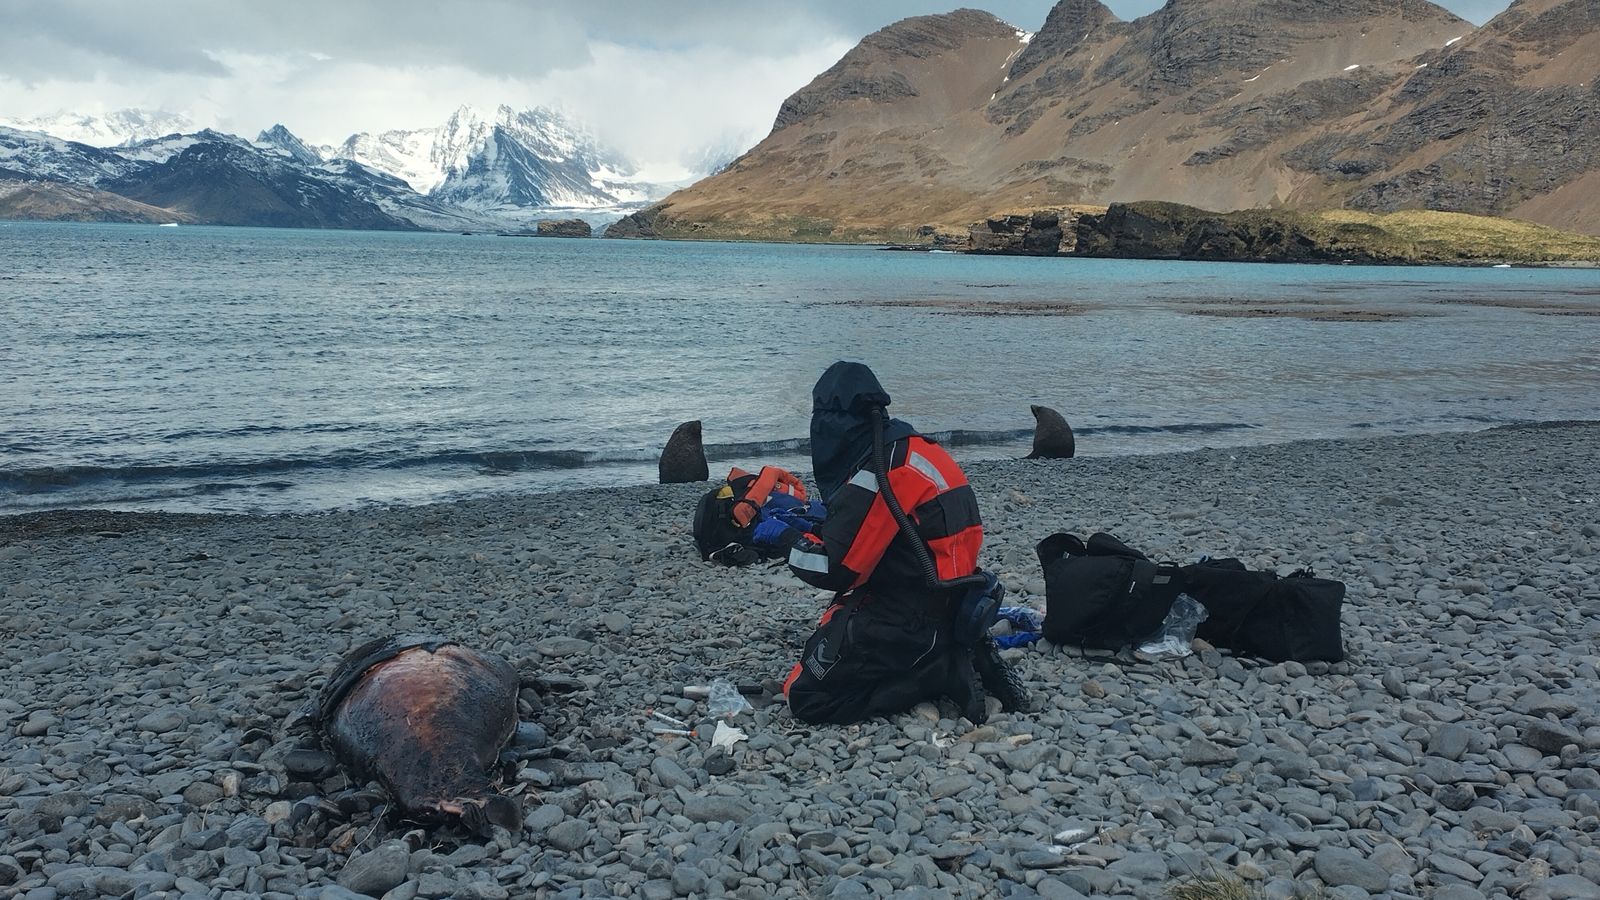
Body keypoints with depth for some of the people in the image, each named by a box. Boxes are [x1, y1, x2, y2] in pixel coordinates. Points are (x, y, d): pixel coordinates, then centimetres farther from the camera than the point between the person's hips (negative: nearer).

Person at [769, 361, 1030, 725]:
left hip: (908, 618, -9)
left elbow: (836, 570, -19)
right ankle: (958, 656, 9)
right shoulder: (907, 446, 7)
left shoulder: (877, 472, -21)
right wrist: (818, 527, 9)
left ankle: (945, 671, -7)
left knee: (807, 697, -5)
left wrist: (794, 539, -2)